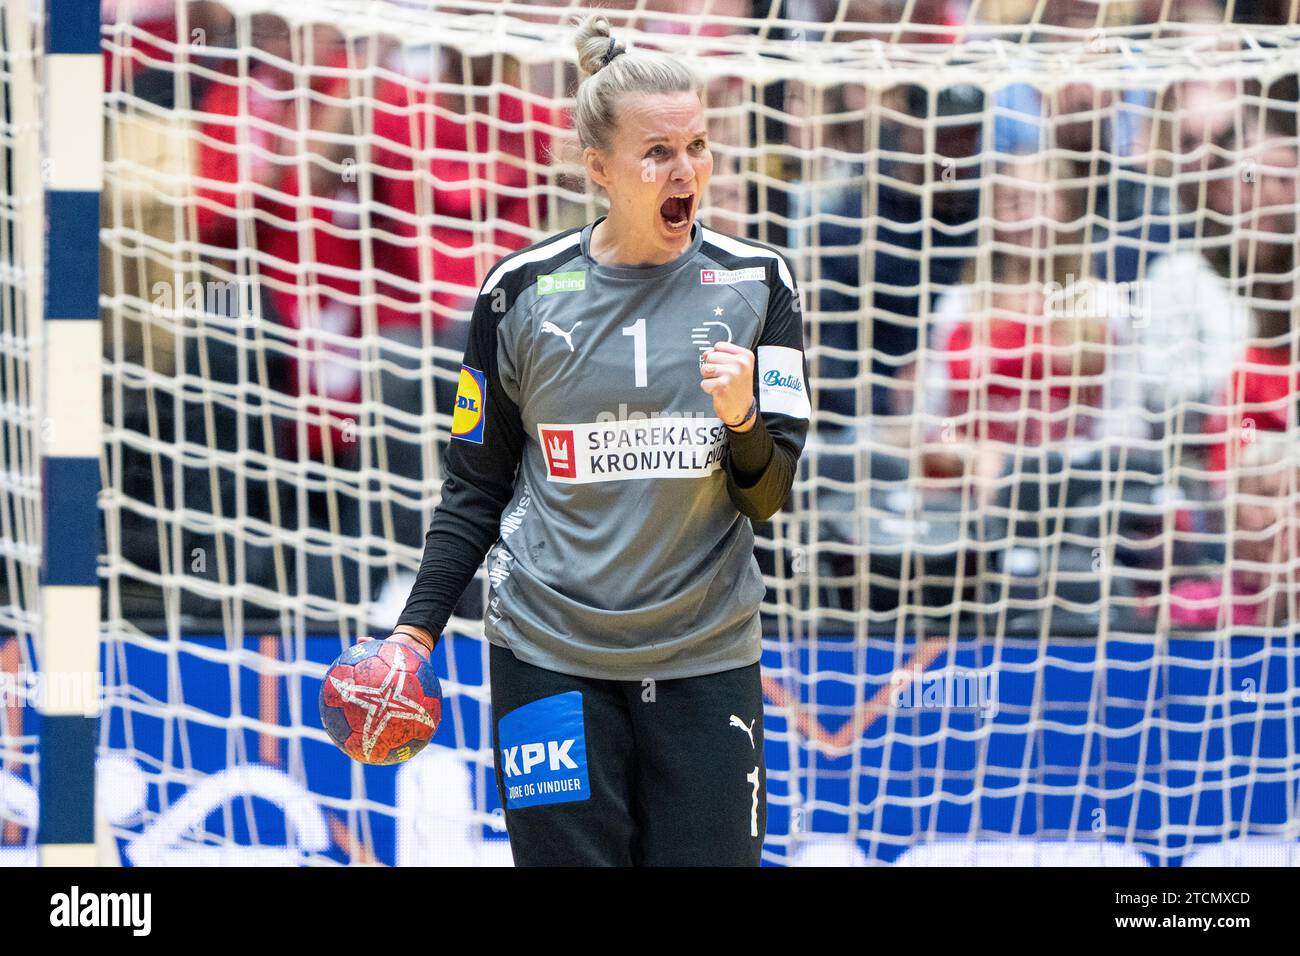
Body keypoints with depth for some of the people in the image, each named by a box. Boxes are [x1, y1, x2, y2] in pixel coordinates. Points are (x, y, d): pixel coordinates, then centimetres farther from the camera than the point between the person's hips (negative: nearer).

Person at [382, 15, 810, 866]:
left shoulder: (755, 283, 1)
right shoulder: (521, 291, 0)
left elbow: (769, 497, 1)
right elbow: (476, 489, 8)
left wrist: (742, 416, -19)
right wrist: (417, 630, -1)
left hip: (705, 658, 1)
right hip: (551, 657, -1)